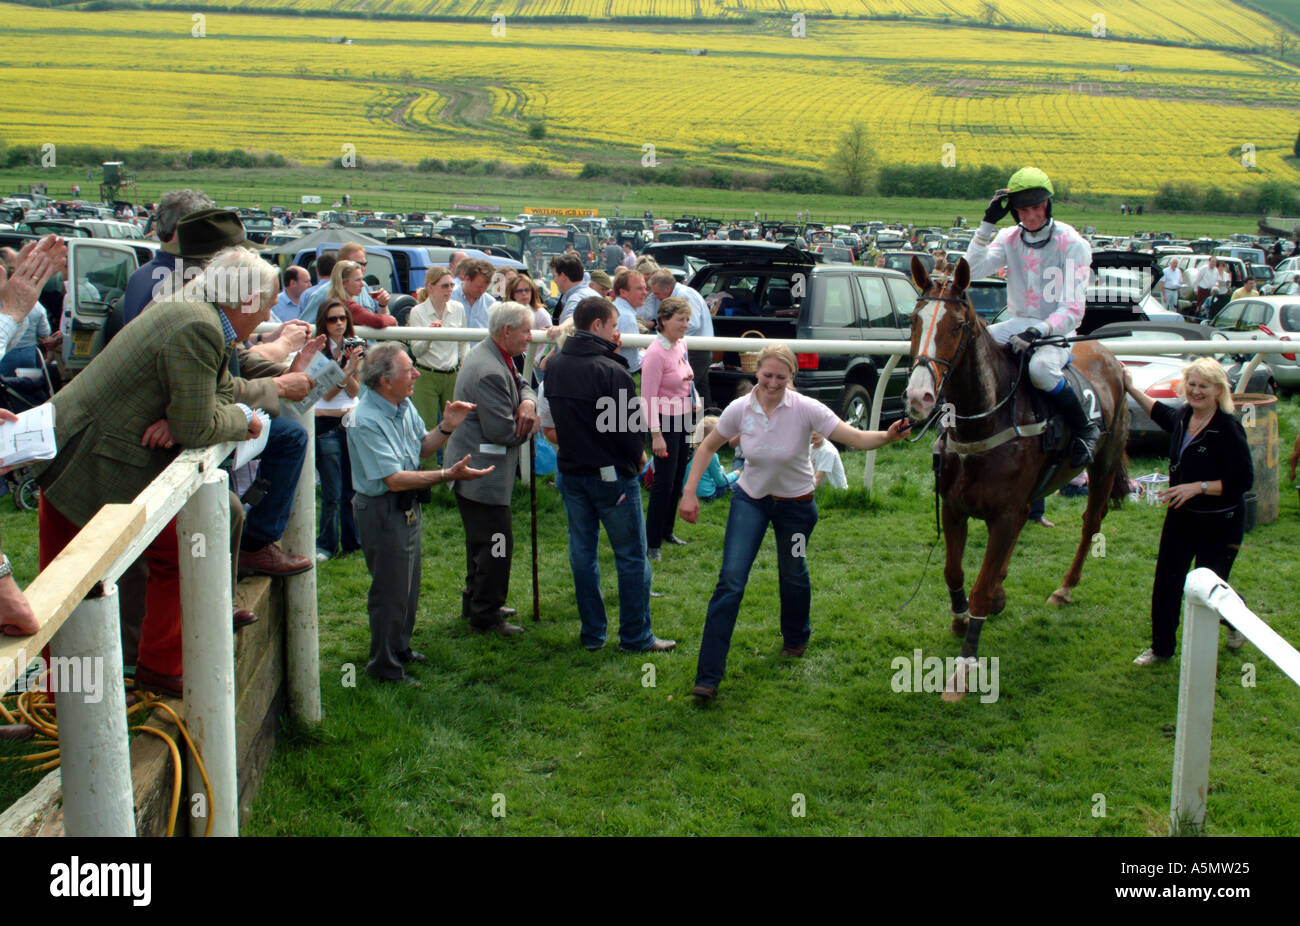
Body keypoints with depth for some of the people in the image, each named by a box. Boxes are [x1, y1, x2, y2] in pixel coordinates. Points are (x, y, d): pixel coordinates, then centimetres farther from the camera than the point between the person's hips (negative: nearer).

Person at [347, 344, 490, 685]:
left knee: (408, 584, 22)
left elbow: (421, 448, 13)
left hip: (408, 507, 9)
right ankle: (383, 665, 20)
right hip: (382, 512, -9)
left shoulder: (403, 405, 0)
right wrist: (447, 475, -34)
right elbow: (394, 479, -30)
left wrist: (446, 428, -5)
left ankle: (400, 648, 41)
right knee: (390, 590, 3)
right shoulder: (366, 421, -27)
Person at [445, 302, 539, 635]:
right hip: (482, 473, -11)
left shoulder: (496, 357, 8)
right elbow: (503, 431, -26)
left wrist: (527, 402, -6)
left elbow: (521, 384, 18)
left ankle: (475, 603, 35)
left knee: (482, 539, 22)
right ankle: (486, 616, 7)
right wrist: (531, 427, -6)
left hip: (476, 467, 11)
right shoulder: (489, 371, -26)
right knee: (497, 544, -3)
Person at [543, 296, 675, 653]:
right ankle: (635, 636, 10)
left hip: (571, 472, 7)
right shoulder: (612, 371, -19)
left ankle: (592, 633, 20)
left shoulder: (554, 366, 3)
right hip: (612, 474, -6)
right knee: (631, 557, 5)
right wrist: (636, 459, 2)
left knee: (582, 553, 13)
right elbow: (630, 429, -14)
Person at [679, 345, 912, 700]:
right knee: (731, 580, -9)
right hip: (750, 499, 0)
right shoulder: (740, 409, -14)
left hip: (795, 502, 0)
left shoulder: (805, 409, -20)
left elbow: (855, 438, -24)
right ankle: (708, 676, -8)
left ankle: (796, 638, 51)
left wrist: (887, 436, -44)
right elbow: (708, 447, 1)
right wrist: (690, 492, -5)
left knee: (793, 575, 17)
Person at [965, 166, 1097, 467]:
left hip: (1057, 331, -5)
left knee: (1040, 367, -37)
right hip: (1016, 325, 5)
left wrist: (1038, 332, -30)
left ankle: (1085, 428, -13)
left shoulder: (1072, 244, -10)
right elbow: (973, 270, -11)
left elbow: (1072, 310, -15)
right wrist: (988, 223, -14)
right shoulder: (1009, 239, 4)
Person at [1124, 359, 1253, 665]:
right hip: (1181, 516, 6)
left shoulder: (1229, 429, -21)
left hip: (1219, 524, -6)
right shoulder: (1183, 417, 0)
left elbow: (1244, 481, -21)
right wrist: (1130, 388, 27)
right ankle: (1161, 648, 22)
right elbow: (1160, 412, 26)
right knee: (1165, 582, 8)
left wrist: (1198, 487, -26)